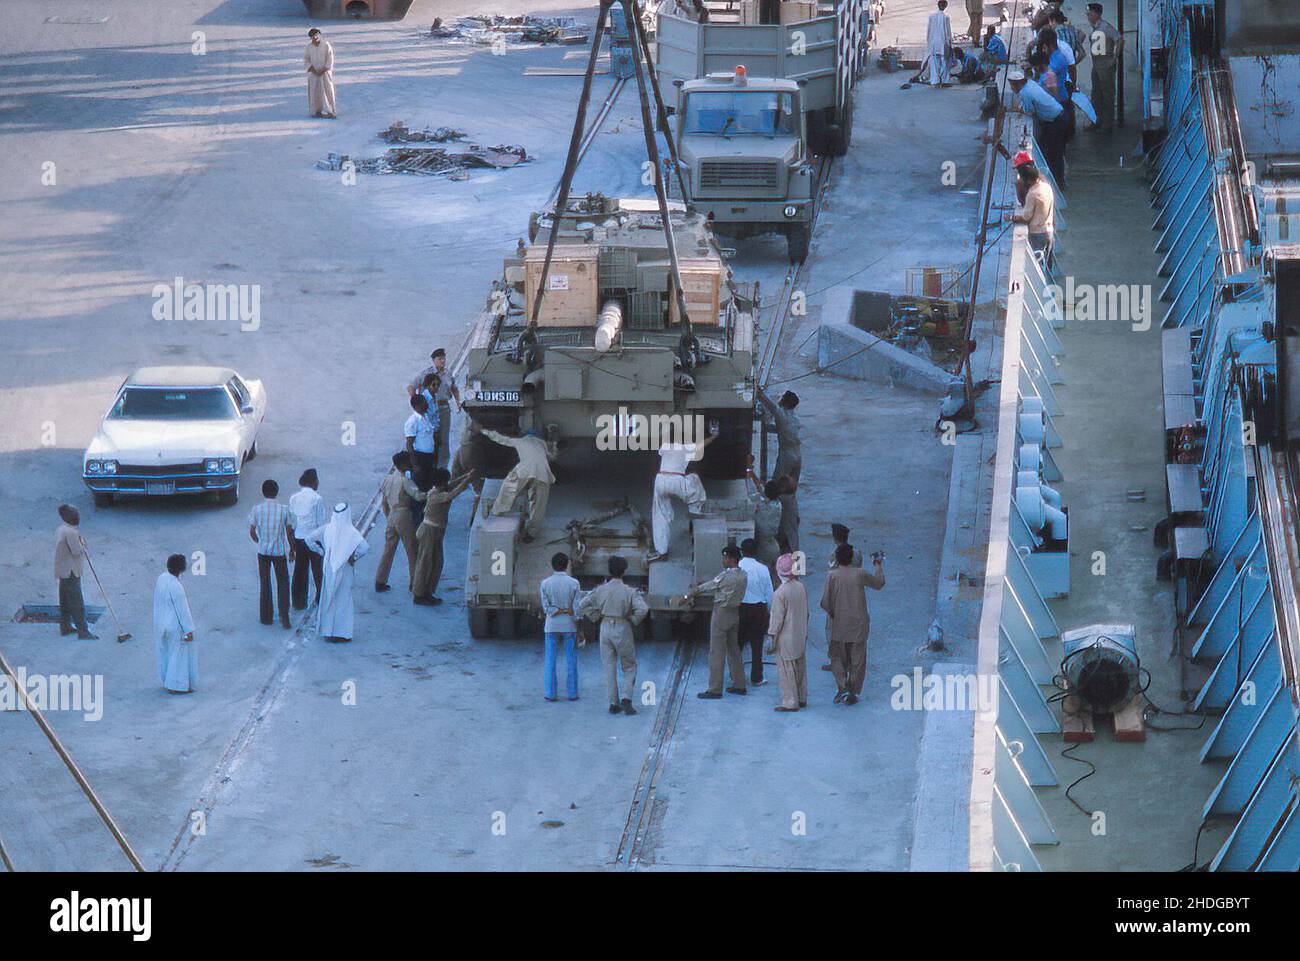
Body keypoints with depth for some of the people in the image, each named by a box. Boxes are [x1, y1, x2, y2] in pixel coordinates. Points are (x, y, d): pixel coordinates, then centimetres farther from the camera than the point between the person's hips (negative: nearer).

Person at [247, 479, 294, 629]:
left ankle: (266, 616, 18)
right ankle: (284, 618, 1)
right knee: (283, 584, 9)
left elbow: (252, 532, -4)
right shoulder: (284, 510, -8)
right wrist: (291, 550, 10)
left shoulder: (257, 510, -7)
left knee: (264, 584, 13)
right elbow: (289, 533, -3)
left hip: (263, 551, 1)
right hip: (280, 551, -1)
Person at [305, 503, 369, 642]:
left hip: (328, 568, 3)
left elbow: (310, 538, -4)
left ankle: (327, 630, 20)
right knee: (343, 600, 7)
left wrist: (321, 551, 3)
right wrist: (354, 558, -10)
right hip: (344, 569, -3)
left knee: (328, 598, 15)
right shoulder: (351, 532, -14)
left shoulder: (327, 529, -5)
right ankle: (341, 632, 9)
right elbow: (364, 546, -26)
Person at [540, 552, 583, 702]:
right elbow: (576, 609, -7)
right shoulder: (573, 583, -7)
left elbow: (546, 608, -8)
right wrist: (579, 630, -1)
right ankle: (572, 693, 6)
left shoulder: (545, 584, -3)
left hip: (551, 626, 1)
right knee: (571, 660, 5)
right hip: (569, 625, -1)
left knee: (550, 661, 4)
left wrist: (558, 611, -5)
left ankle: (550, 693, 0)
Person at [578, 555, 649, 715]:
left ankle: (613, 703, 7)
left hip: (605, 628, 3)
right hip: (623, 629, -3)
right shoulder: (629, 591, -9)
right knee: (629, 667, 10)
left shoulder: (601, 590, -1)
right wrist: (633, 621, -4)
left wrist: (597, 618, 7)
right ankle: (626, 699, -6)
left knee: (609, 668, 9)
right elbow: (643, 608, -21)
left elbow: (583, 605, -1)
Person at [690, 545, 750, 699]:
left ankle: (715, 689, -2)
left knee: (716, 653, -3)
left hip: (721, 613, -8)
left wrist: (689, 595, 8)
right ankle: (739, 685, 23)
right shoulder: (743, 576, 4)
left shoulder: (725, 576, -20)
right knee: (733, 650, 18)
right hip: (735, 613, 8)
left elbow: (704, 587, -8)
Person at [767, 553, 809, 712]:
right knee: (800, 667, 16)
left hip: (786, 638, -7)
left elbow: (777, 618, -17)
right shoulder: (802, 587, 1)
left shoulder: (780, 593, -20)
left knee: (786, 670, -1)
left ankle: (790, 702, 1)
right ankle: (801, 698, 25)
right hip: (801, 636, 7)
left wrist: (771, 638, -10)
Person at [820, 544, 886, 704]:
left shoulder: (832, 576, -9)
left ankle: (842, 687, -7)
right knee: (857, 660, 11)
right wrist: (878, 566, 25)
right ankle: (853, 693, 13)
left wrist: (831, 613, 8)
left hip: (839, 626, 0)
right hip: (858, 625, 0)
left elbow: (825, 602, -12)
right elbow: (879, 583, 10)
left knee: (838, 658, 13)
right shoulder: (860, 574, -8)